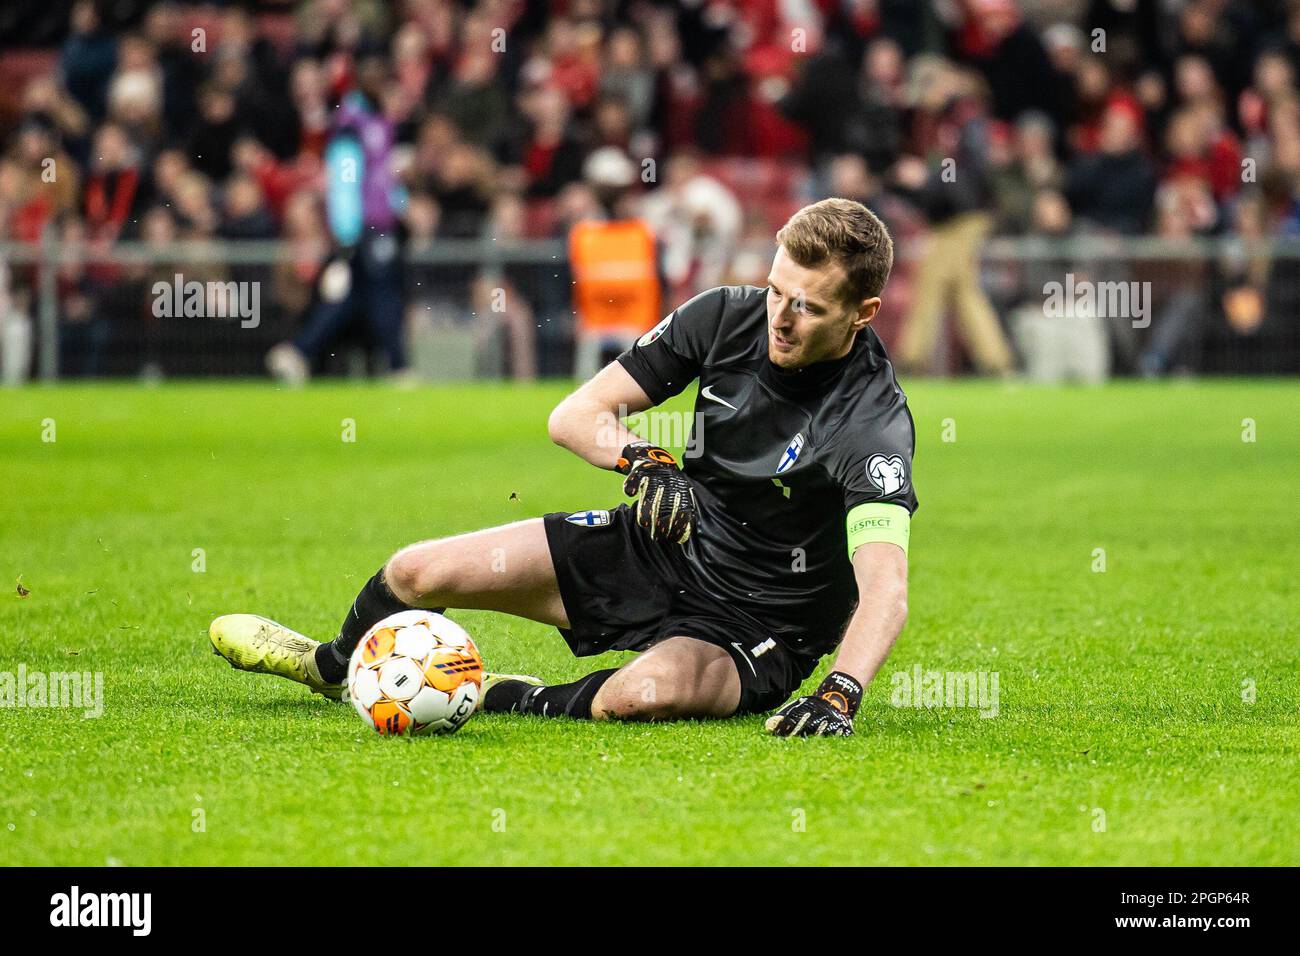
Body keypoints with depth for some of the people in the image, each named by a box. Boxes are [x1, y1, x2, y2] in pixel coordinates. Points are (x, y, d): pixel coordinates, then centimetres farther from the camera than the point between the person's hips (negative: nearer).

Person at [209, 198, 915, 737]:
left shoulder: (874, 420, -27)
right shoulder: (725, 316, -11)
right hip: (666, 545, 5)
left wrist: (839, 695, -54)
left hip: (762, 626, -5)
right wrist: (643, 462, -28)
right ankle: (334, 668, 35)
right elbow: (574, 415, -7)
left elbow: (885, 586, -38)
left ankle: (509, 701, -5)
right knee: (419, 573, -1)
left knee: (647, 692, -40)